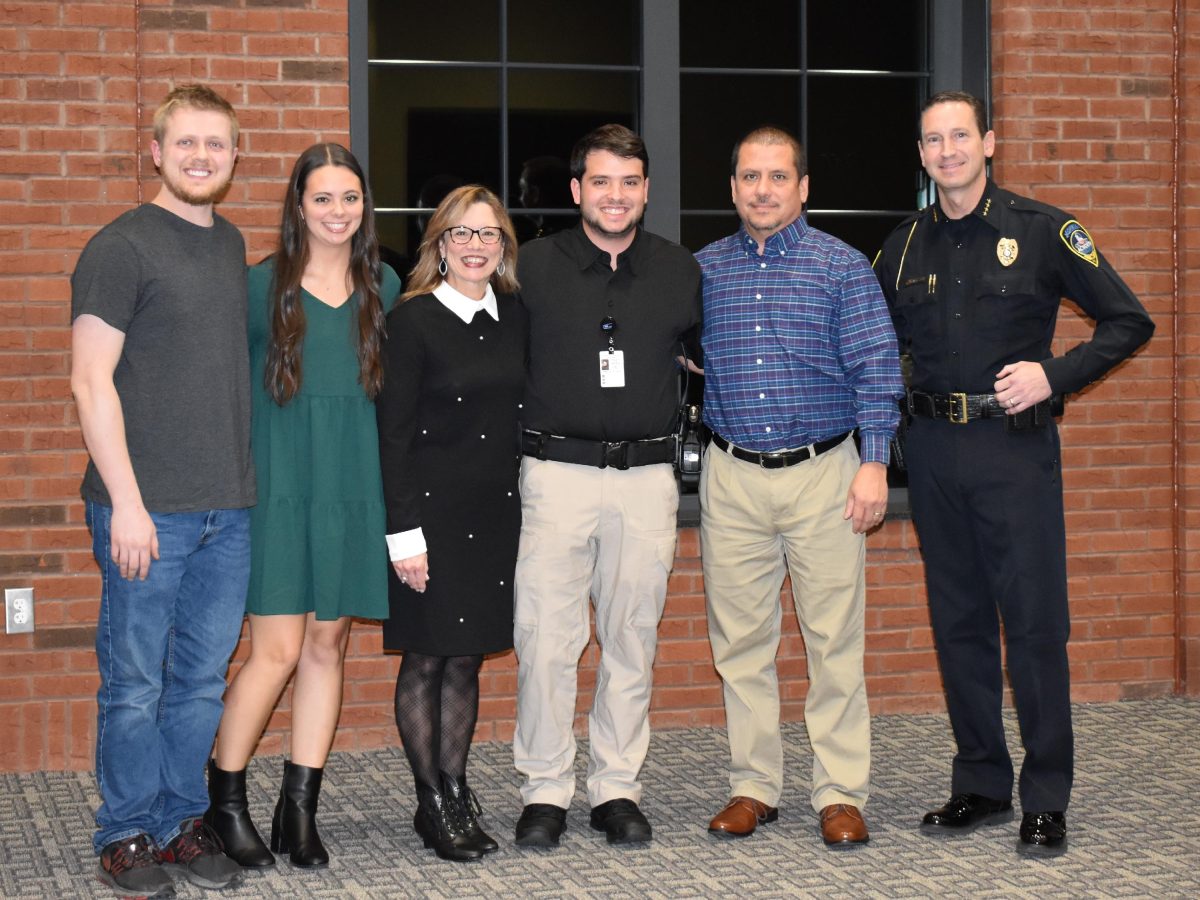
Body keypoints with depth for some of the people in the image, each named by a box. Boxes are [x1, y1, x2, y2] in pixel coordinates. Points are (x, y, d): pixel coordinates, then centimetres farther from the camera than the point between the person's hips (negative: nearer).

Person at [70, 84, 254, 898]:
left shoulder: (231, 245, 14)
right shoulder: (122, 246, -7)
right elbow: (92, 380, -11)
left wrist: (243, 479, 14)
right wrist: (126, 501, -16)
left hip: (228, 507, 6)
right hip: (147, 508, -6)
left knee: (203, 677, 11)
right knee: (136, 682, 3)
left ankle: (183, 823, 23)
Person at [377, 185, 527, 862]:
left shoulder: (514, 318, 8)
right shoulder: (413, 320, -8)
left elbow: (521, 417, 13)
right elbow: (394, 433, -10)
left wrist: (525, 508, 8)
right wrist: (403, 532, -14)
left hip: (497, 511, 5)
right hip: (432, 508, -5)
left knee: (469, 657, 11)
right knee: (427, 658, 2)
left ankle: (457, 790, 21)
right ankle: (433, 802, 13)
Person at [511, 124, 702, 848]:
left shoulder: (680, 271, 8)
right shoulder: (534, 266, 1)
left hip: (647, 476, 2)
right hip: (557, 471, -2)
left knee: (633, 641, 7)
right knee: (547, 639, -2)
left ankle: (618, 789, 18)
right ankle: (546, 791, 10)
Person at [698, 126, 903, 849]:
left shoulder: (843, 266, 0)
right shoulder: (704, 270, 9)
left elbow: (877, 369, -3)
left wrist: (874, 463, -10)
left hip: (823, 473, -3)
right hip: (732, 478, 3)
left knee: (835, 641, -1)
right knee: (741, 642, 7)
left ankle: (841, 794, 7)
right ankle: (755, 787, 17)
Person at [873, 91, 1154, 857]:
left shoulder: (1040, 231, -2)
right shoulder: (905, 247, 10)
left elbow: (1129, 321, -1)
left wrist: (1054, 375, -12)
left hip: (1016, 446, -4)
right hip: (935, 450, 4)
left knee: (1034, 621, -4)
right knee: (958, 622, 9)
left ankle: (1046, 800, 3)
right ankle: (982, 786, 19)